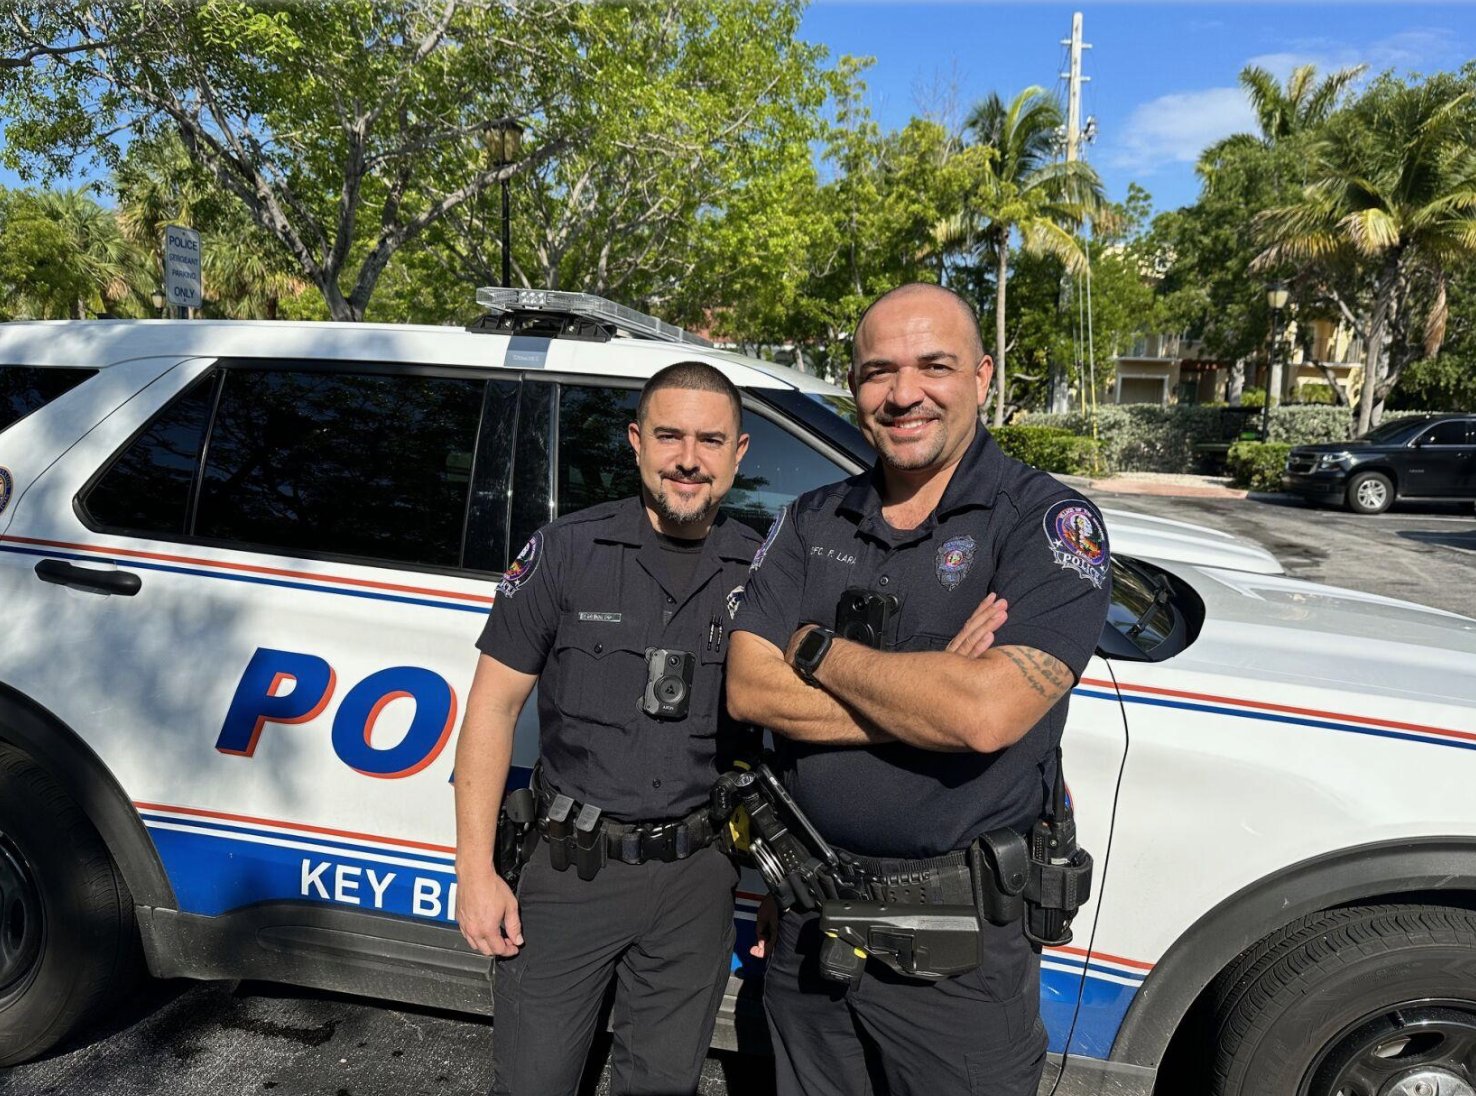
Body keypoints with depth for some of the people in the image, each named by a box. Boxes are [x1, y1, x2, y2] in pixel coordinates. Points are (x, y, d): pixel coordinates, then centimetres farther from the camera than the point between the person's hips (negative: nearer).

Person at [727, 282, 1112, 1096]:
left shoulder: (1047, 522, -12)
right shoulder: (811, 522, 2)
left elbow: (988, 713, -26)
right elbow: (748, 689, -9)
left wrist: (818, 650, -14)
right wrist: (929, 698, -18)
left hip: (962, 933, -4)